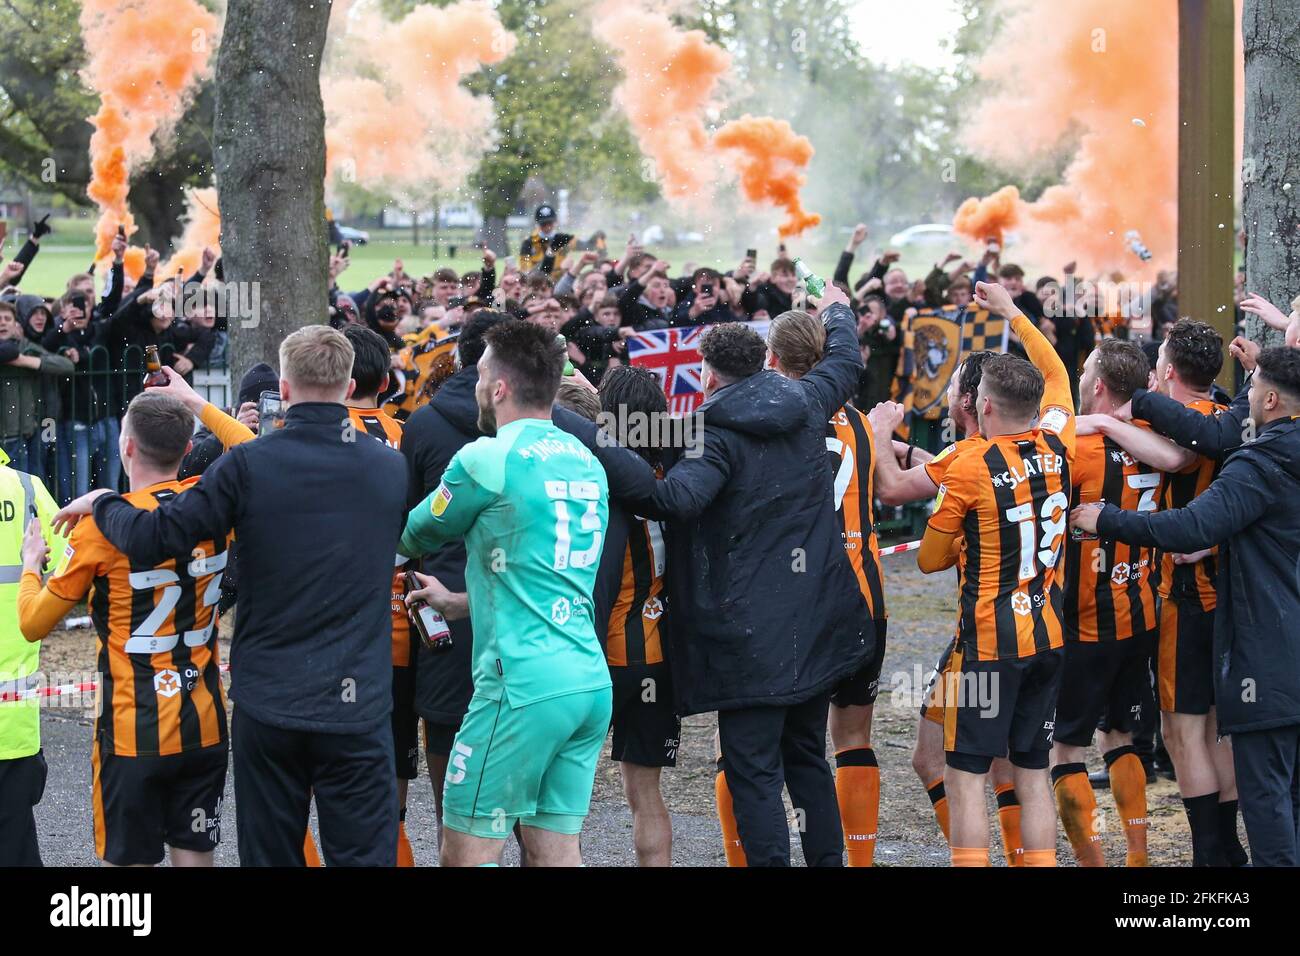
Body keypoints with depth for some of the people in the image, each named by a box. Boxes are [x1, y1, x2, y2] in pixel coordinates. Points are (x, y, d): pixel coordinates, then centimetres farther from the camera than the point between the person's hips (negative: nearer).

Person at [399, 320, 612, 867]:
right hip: (590, 681, 8)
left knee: (467, 853, -1)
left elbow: (417, 537, 9)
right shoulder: (587, 463, 15)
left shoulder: (487, 459, -7)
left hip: (523, 683, -7)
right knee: (556, 850, 9)